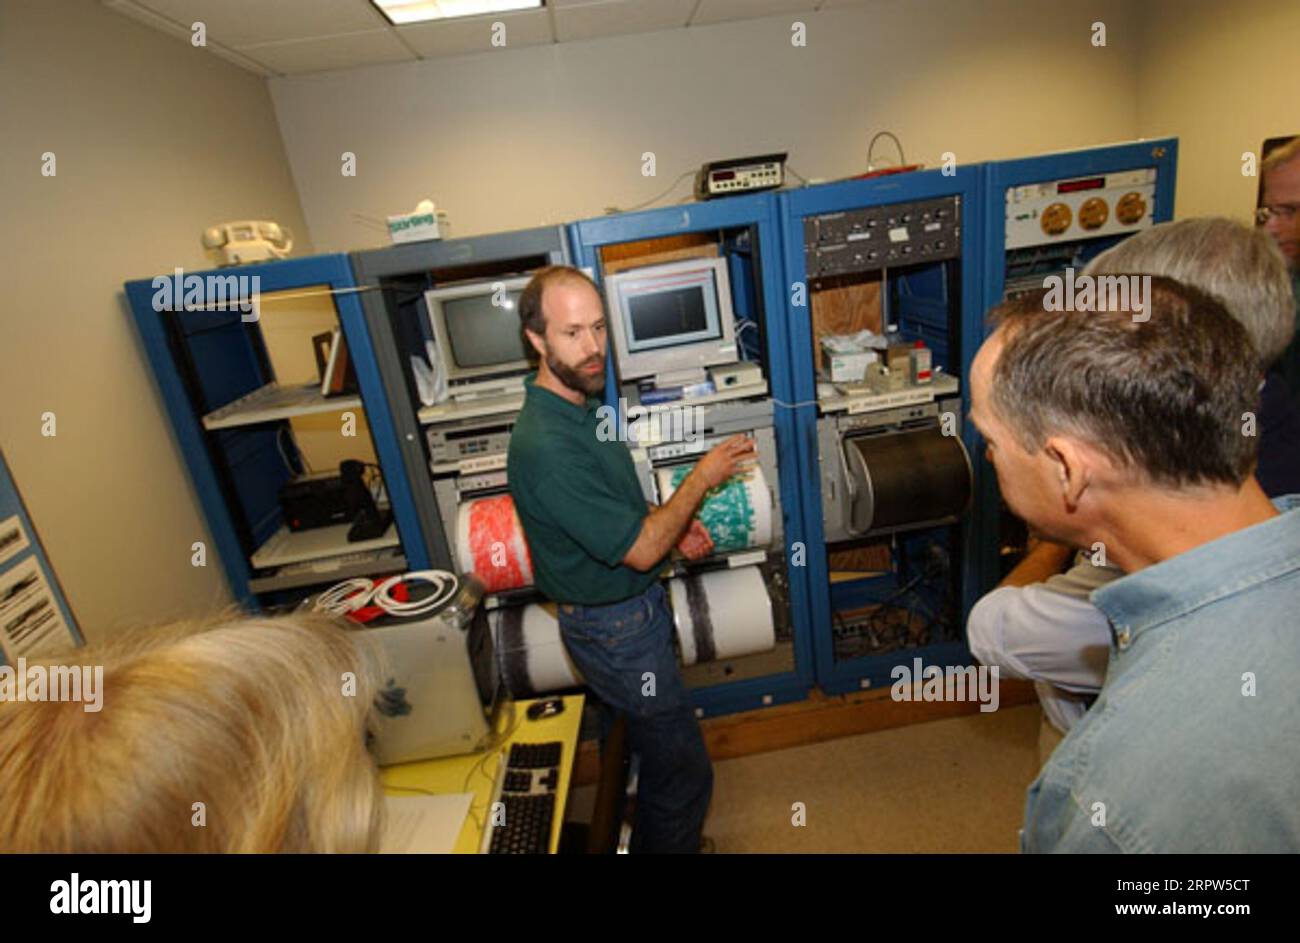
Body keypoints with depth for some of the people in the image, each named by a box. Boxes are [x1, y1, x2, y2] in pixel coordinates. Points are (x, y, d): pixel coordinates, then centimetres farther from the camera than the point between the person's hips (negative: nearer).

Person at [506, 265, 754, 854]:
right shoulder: (544, 446, -31)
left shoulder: (580, 407, 1)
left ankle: (657, 838, 51)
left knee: (657, 750, 28)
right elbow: (640, 551, -26)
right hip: (615, 629, -10)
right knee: (684, 773, 7)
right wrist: (702, 478, -16)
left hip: (637, 607, 10)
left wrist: (671, 529, 0)